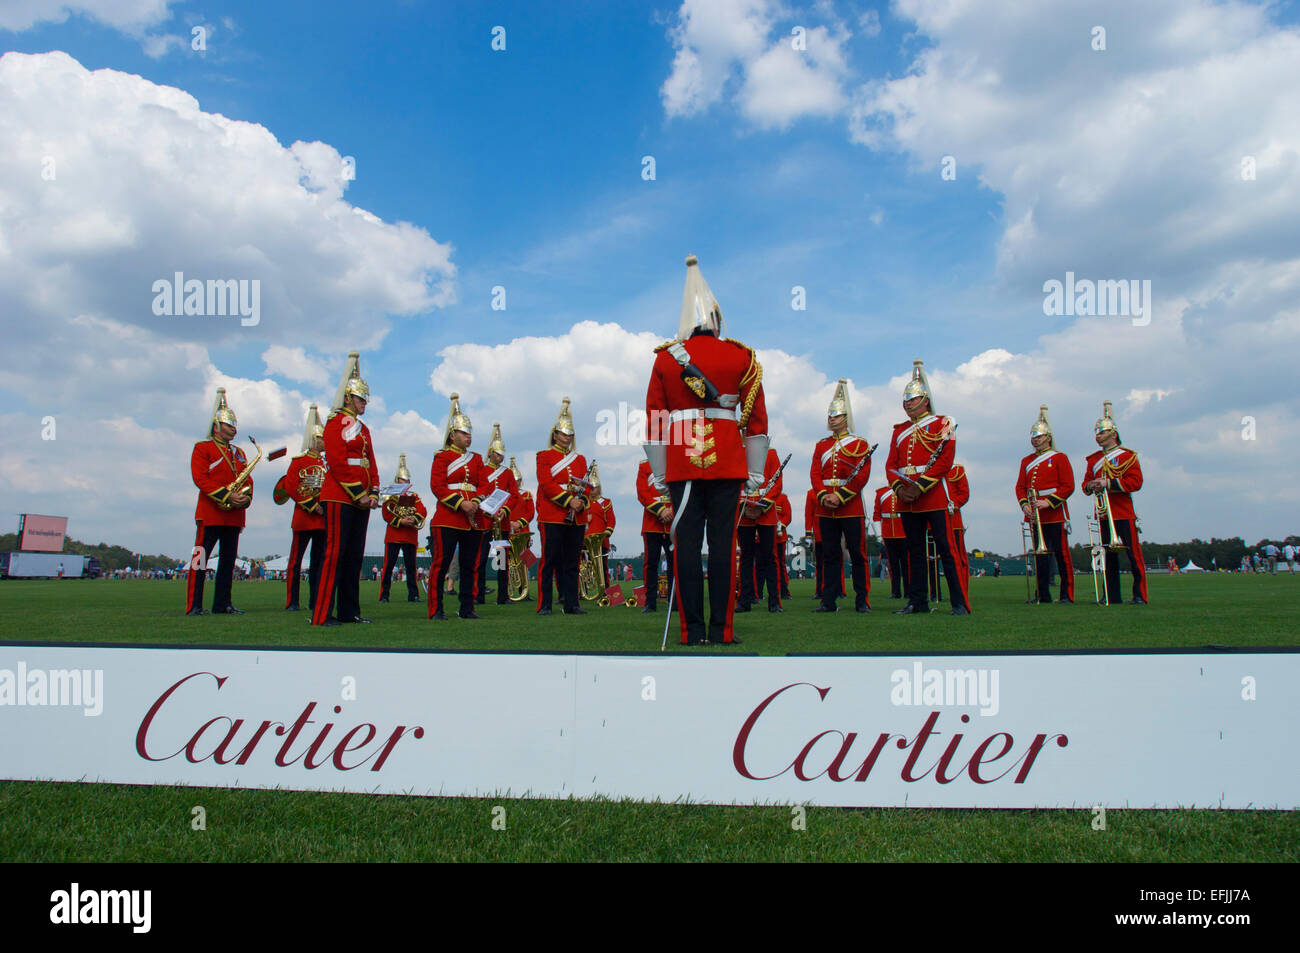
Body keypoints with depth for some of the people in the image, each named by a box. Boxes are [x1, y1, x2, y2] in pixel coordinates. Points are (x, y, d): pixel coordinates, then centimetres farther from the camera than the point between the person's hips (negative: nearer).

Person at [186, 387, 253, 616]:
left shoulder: (238, 452, 21)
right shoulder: (202, 448, 2)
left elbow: (247, 479, 15)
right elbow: (201, 478, -10)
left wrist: (245, 497, -7)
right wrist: (227, 496, -19)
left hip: (234, 515, 6)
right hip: (210, 513, -6)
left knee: (229, 560, 8)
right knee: (201, 558, -7)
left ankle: (222, 604, 14)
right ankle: (193, 606, -5)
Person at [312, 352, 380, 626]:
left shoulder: (363, 429, 21)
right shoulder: (336, 423, -4)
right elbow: (338, 463, -14)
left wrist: (373, 494, 3)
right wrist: (358, 494, -15)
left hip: (361, 501, 8)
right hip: (340, 499, -8)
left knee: (355, 557, 9)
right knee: (335, 554, -9)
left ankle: (349, 612, 15)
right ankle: (321, 614, -6)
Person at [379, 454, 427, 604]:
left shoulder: (414, 496, 16)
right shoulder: (391, 495, 7)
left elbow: (423, 512, 3)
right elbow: (386, 514, -3)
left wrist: (413, 520, -16)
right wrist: (401, 521, -15)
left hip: (411, 536, 3)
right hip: (394, 535, -3)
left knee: (411, 566, 5)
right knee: (389, 566, -4)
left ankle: (413, 595, 9)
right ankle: (384, 595, 0)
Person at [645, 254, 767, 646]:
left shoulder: (665, 358, 6)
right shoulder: (741, 357, 5)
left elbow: (654, 419, 6)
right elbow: (757, 418, 4)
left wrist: (659, 474, 12)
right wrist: (756, 471, 10)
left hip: (681, 463, 1)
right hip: (727, 463, 0)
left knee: (687, 544, 2)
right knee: (722, 543, 2)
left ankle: (692, 629, 4)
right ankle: (721, 629, 4)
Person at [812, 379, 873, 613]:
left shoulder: (860, 444, 3)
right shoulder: (821, 445, 15)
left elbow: (862, 476, -7)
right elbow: (815, 473, 6)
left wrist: (840, 496, -16)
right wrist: (823, 496, -11)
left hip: (851, 506, -3)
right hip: (826, 508, 4)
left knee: (858, 554, 0)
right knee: (830, 555, 5)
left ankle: (862, 601, 6)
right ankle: (829, 602, 8)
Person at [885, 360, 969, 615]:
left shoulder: (941, 424, 1)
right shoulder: (899, 430, 18)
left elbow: (945, 460, -10)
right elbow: (891, 464, 12)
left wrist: (920, 486, -16)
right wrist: (899, 488, -6)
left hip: (933, 498, -6)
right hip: (907, 499, 6)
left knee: (946, 548, -7)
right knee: (915, 551, 9)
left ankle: (960, 602, -5)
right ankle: (918, 601, 15)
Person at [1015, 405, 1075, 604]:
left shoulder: (1059, 458, 1)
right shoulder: (1026, 461, 15)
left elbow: (1068, 486, -5)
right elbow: (1020, 486, 13)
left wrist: (1049, 502, -16)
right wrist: (1024, 505, -5)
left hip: (1055, 514, -4)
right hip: (1034, 516, 4)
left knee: (1061, 554, -2)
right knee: (1040, 556, 4)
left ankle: (1067, 595, 5)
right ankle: (1044, 596, 9)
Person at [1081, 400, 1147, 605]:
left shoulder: (1128, 456, 0)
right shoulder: (1093, 460, 15)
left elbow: (1135, 482, -10)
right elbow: (1086, 484, 16)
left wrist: (1108, 483, -19)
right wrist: (1090, 486, -8)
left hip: (1124, 513, -5)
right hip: (1103, 513, 5)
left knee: (1134, 554, -4)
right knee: (1109, 555, 7)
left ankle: (1140, 595, 0)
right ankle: (1112, 595, 11)